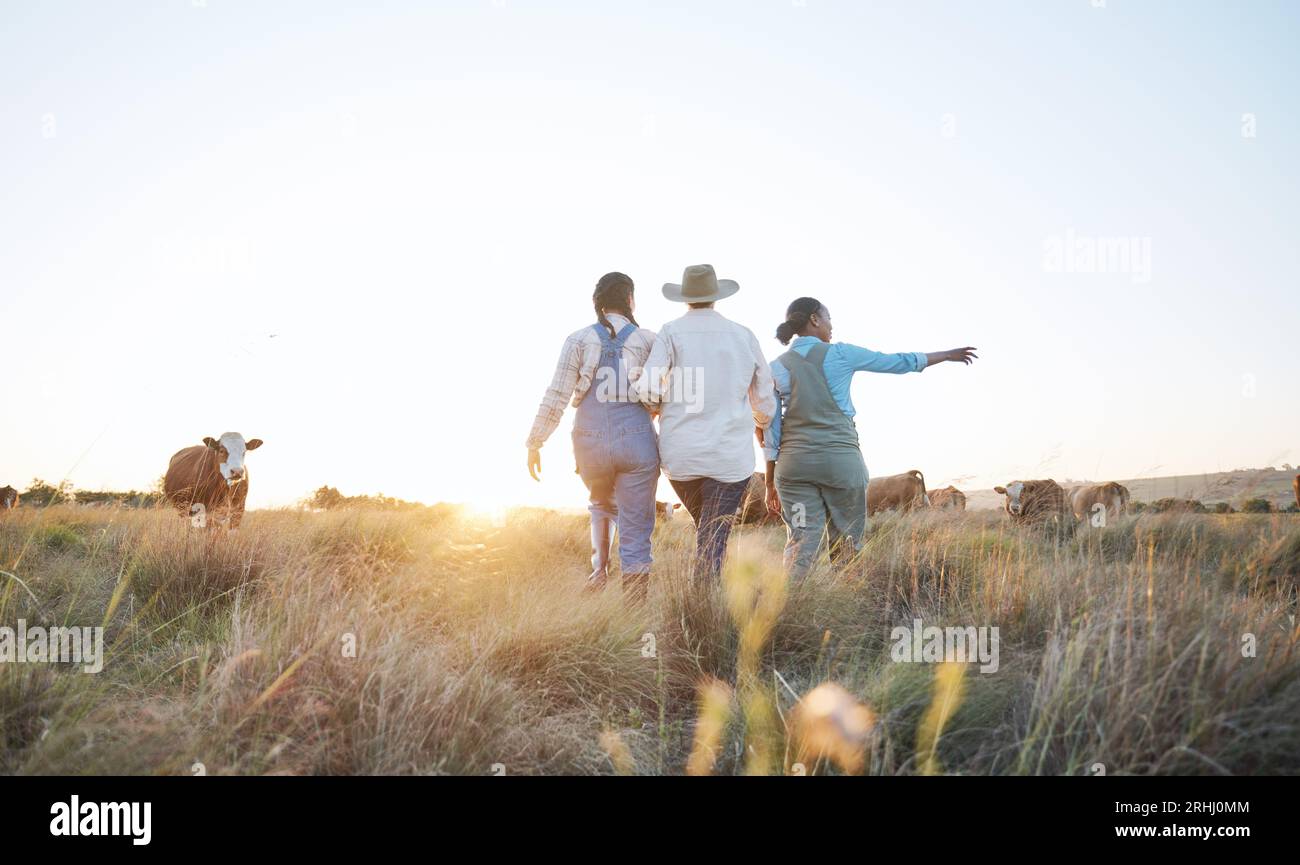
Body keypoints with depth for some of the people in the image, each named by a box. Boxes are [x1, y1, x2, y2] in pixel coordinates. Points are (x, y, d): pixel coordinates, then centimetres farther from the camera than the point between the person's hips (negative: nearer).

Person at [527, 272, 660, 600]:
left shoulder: (579, 340, 2)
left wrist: (534, 444, 5)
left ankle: (600, 567, 16)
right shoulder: (648, 340, 2)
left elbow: (556, 397, -1)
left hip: (591, 442, 2)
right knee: (635, 530, 4)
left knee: (602, 507, 32)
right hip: (637, 442, -1)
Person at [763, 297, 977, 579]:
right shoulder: (840, 354, -1)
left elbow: (771, 431, 4)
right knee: (847, 545, 8)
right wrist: (947, 355, 23)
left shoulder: (776, 368, 5)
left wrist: (771, 485, 9)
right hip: (841, 460, -2)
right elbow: (897, 362, 9)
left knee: (800, 545, 1)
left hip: (794, 463, 3)